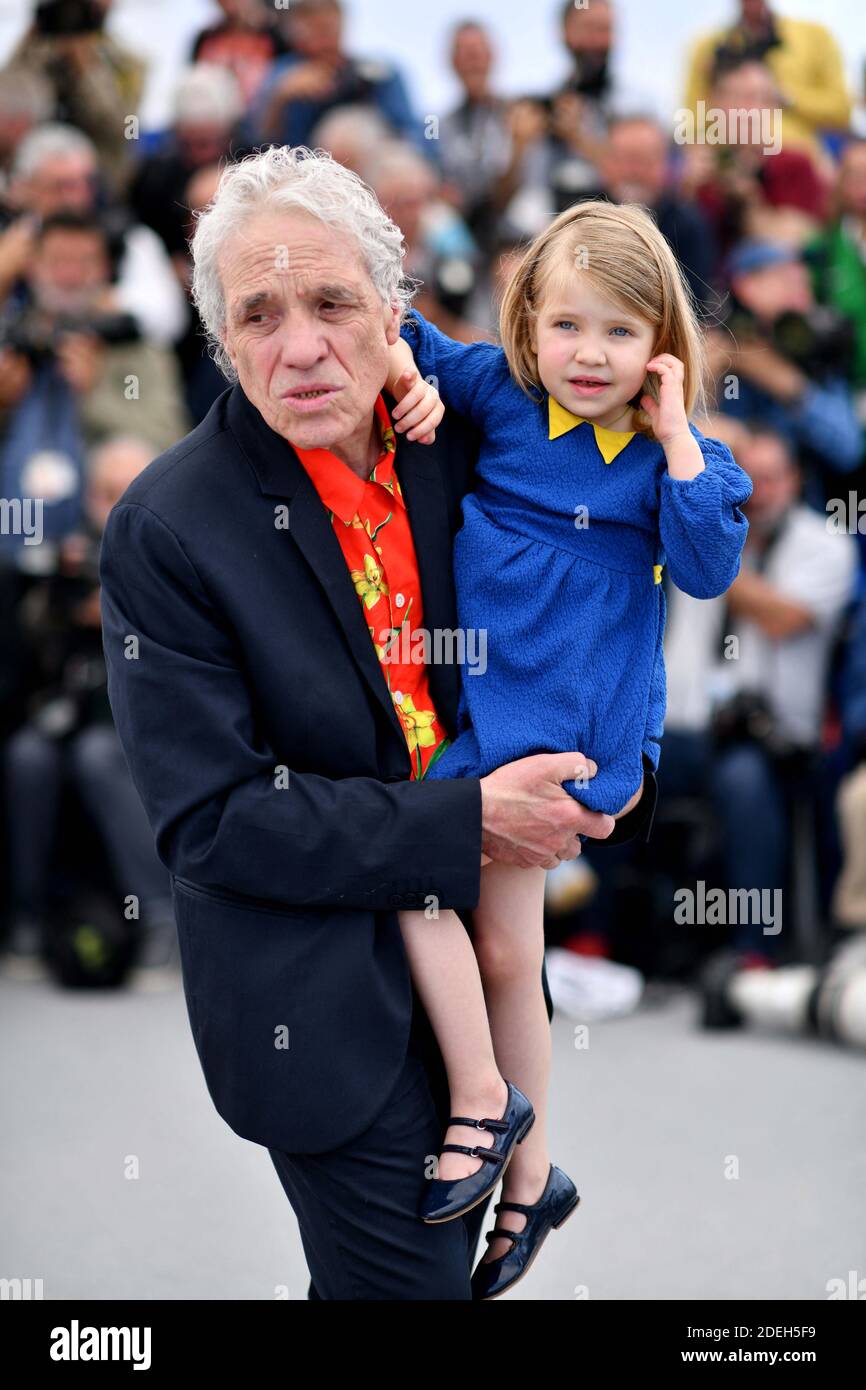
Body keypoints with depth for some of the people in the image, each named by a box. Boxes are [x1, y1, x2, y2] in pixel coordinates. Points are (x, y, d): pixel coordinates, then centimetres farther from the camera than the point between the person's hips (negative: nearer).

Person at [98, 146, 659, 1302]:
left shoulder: (455, 446, -5)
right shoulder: (166, 532, -20)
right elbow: (207, 819, -21)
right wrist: (465, 824, -24)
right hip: (322, 1008, -5)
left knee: (454, 1239, 23)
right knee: (406, 1278, 3)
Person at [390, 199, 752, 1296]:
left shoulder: (675, 455, -4)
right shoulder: (497, 392, 2)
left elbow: (708, 569, -15)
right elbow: (404, 336, 12)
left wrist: (677, 439, -18)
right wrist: (407, 370, -8)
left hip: (562, 723, -4)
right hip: (477, 702, 4)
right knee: (504, 956, 10)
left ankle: (482, 1094, -5)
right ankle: (529, 1178, 26)